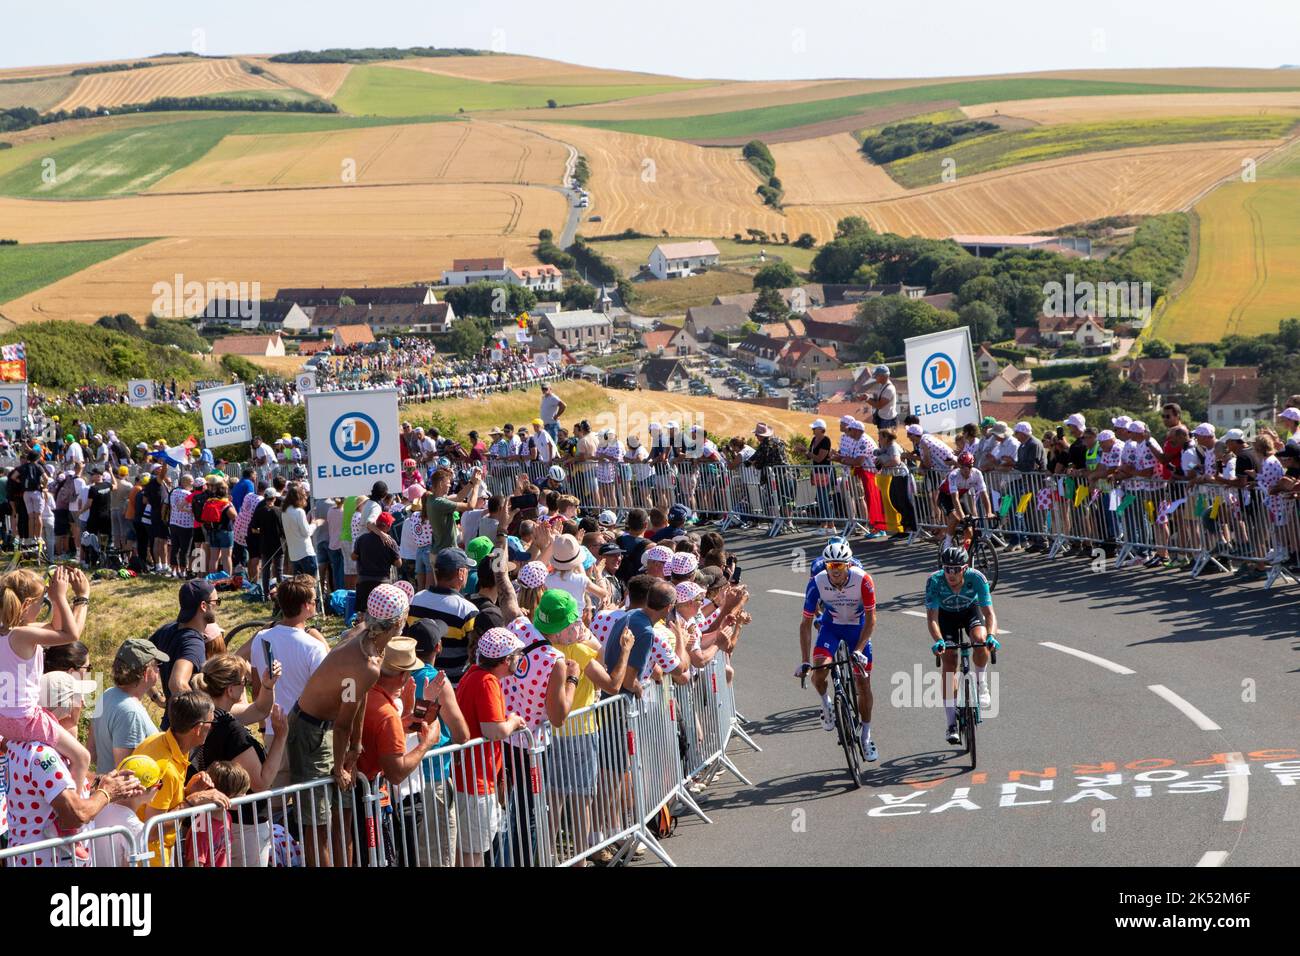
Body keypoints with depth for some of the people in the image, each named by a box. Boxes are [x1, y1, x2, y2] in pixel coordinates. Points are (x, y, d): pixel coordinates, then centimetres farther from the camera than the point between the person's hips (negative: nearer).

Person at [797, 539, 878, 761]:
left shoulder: (863, 581, -30)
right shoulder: (816, 584, -27)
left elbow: (870, 619, -21)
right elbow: (806, 623, -19)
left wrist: (859, 650, -32)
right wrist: (805, 661, -26)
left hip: (858, 627, 0)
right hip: (831, 626, 0)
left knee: (863, 684, 0)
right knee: (819, 672, -26)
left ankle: (866, 737, 18)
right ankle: (826, 704, 7)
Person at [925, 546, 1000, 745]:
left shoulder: (976, 578, -32)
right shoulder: (935, 581, -33)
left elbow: (989, 612, -35)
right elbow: (932, 616, -36)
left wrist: (991, 635, -53)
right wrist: (938, 640, -53)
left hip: (971, 610, 0)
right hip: (946, 615, 0)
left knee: (980, 639, -32)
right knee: (949, 661, -11)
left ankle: (982, 686, -6)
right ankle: (952, 724, -7)